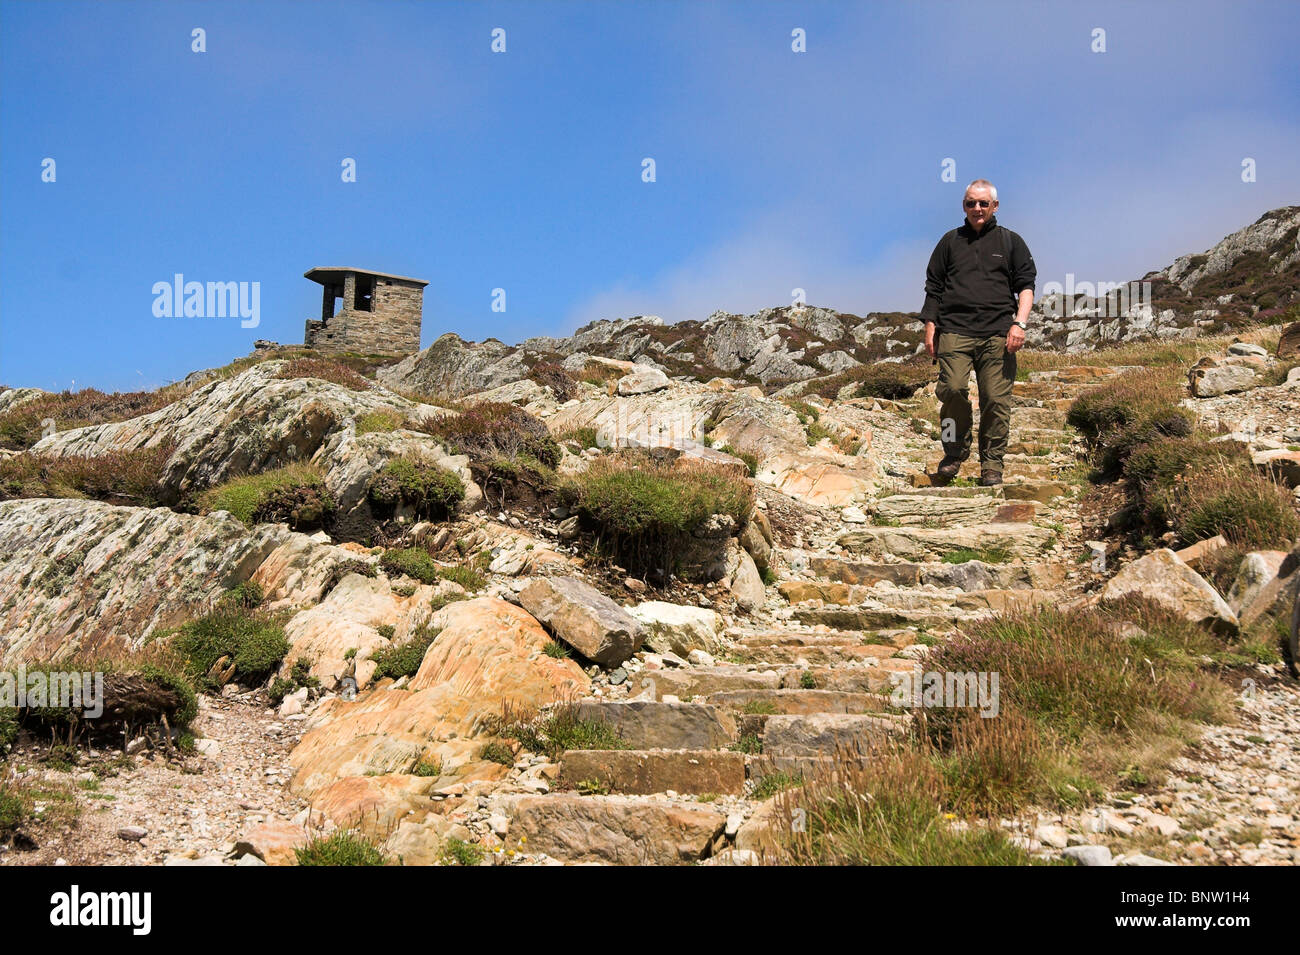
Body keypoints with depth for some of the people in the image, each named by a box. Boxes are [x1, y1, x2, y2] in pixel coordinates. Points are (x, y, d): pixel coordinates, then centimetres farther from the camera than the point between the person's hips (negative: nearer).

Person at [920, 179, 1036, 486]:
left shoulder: (1010, 242, 18)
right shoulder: (950, 242, 19)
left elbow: (1026, 285, 12)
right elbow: (933, 287, 20)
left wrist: (1019, 323, -2)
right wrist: (930, 326, 10)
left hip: (997, 333, 0)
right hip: (954, 331, 0)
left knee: (996, 399, -7)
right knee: (953, 389, -18)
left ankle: (992, 464, 2)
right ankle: (955, 453, 0)